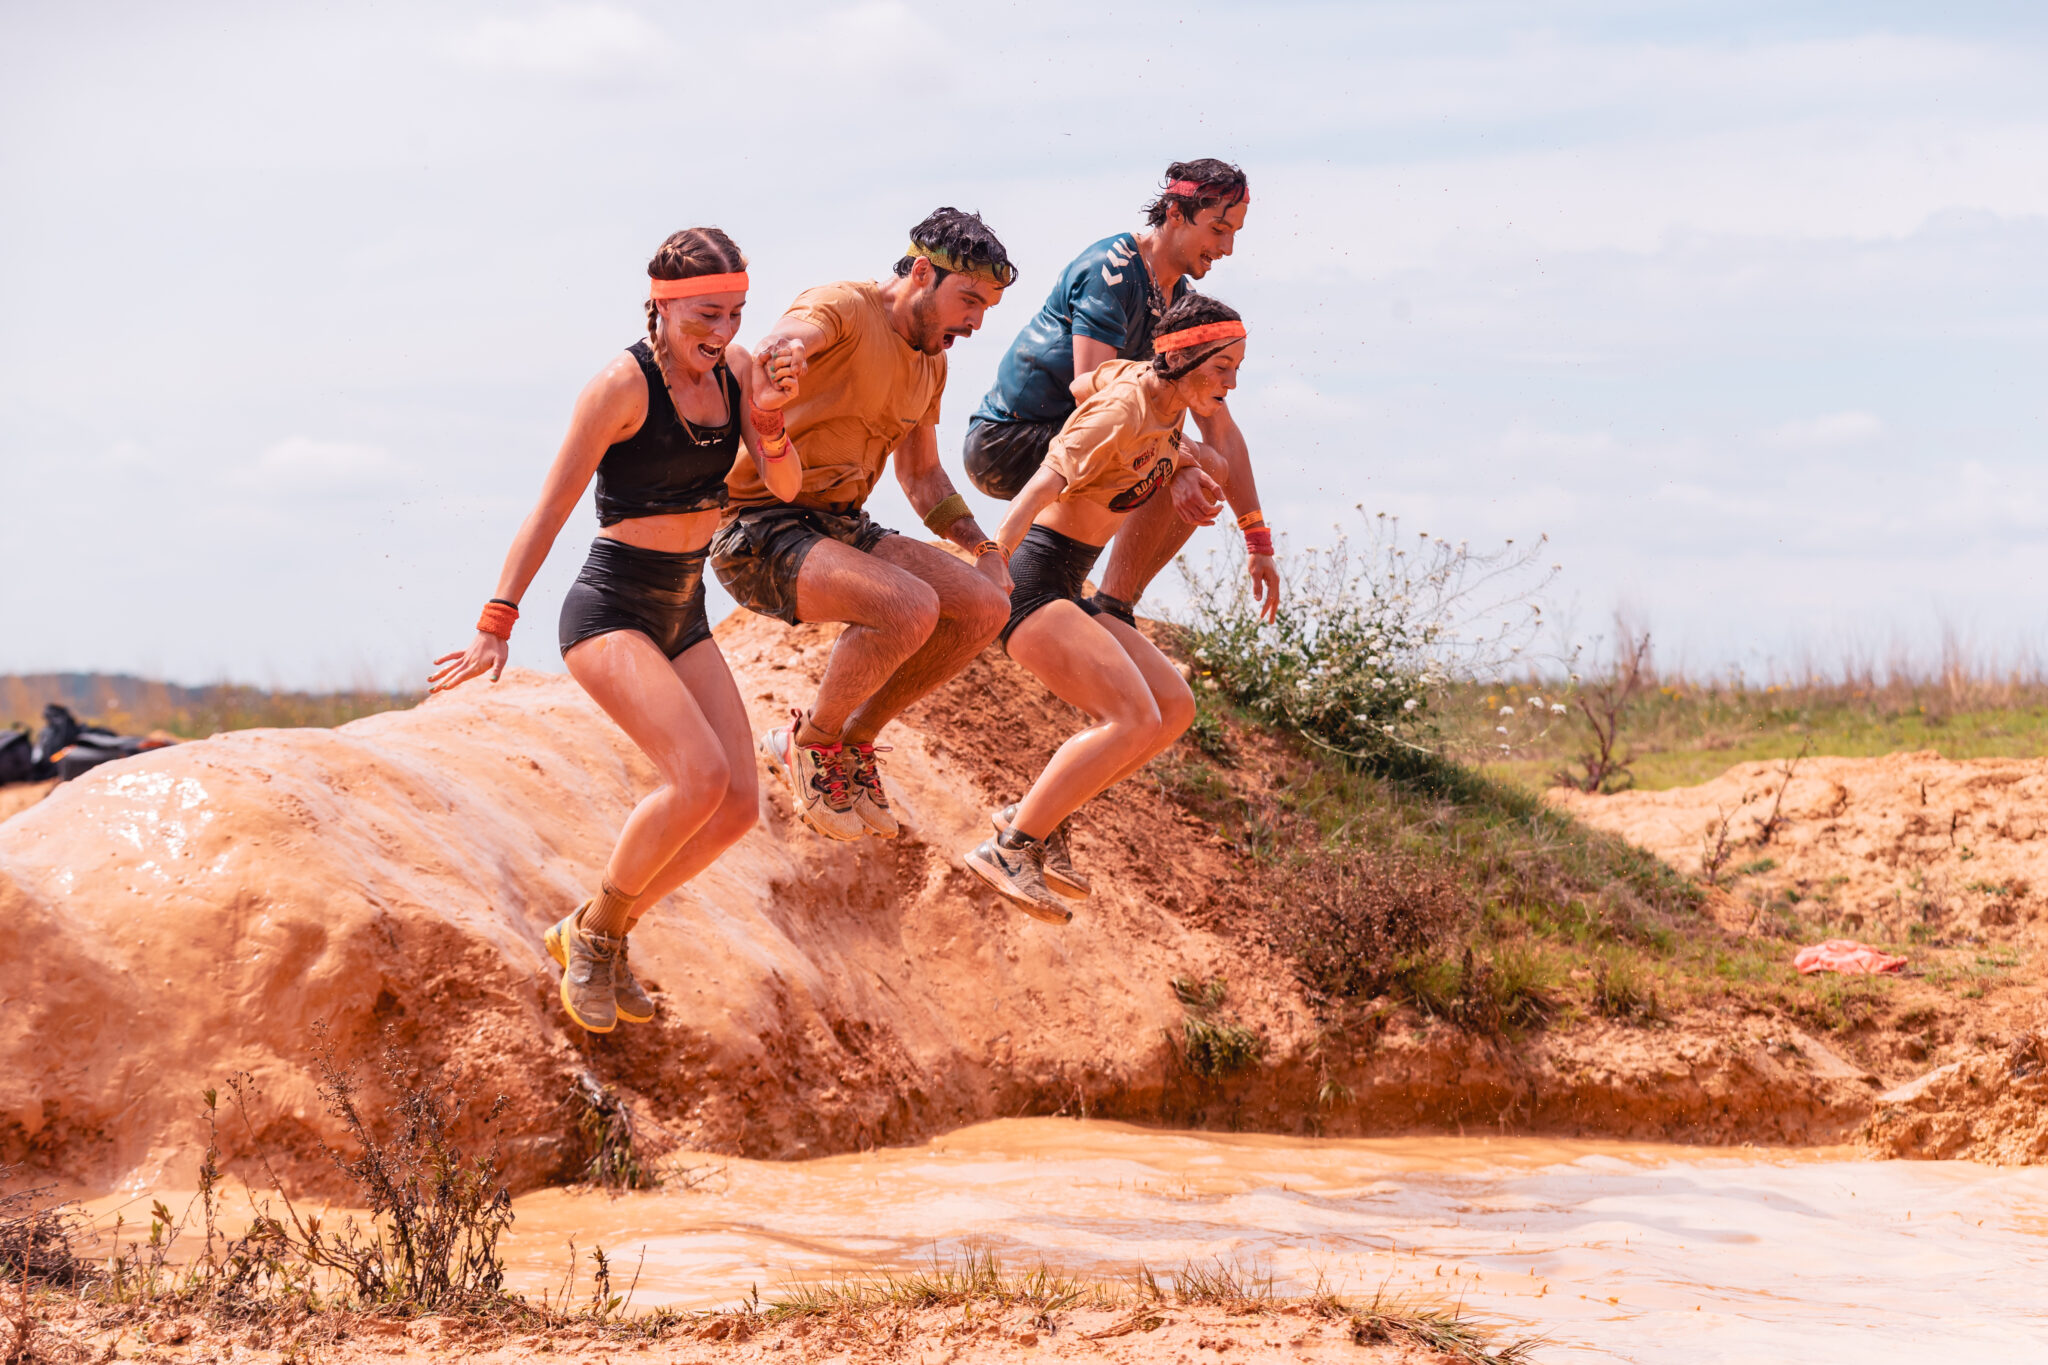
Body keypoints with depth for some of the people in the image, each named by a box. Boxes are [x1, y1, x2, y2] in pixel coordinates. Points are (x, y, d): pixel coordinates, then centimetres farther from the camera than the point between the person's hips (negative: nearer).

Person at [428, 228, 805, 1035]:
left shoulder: (735, 369, 3)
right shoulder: (622, 386, -17)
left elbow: (783, 485, -1)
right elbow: (551, 508, -16)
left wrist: (770, 416, -21)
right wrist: (496, 625, -19)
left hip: (682, 617, 7)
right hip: (611, 610, -7)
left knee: (737, 806, -3)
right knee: (701, 777, -26)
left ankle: (603, 935, 14)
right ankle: (594, 932, -5)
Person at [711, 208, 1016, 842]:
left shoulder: (931, 361, 15)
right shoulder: (843, 308, -12)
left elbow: (922, 475, 28)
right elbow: (789, 337, -36)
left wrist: (984, 549, 16)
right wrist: (782, 355, -61)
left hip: (838, 526, 9)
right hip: (759, 529, -9)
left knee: (985, 608, -7)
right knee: (909, 608, -31)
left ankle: (853, 739, 9)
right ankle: (808, 742, -6)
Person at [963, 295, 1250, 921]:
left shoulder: (1164, 398, 8)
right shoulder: (1124, 410, -19)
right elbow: (1037, 492, -26)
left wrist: (1176, 460, 18)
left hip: (1064, 590, 10)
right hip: (1030, 578, -10)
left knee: (1174, 706, 3)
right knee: (1133, 718, -21)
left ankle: (1041, 817, 6)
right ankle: (1010, 848, -17)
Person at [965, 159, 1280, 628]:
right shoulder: (1111, 271, -18)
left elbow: (1221, 430, 9)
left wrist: (1259, 543, 5)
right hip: (1007, 440, -9)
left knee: (1207, 471, 8)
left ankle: (1115, 612, 6)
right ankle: (1110, 615, -18)